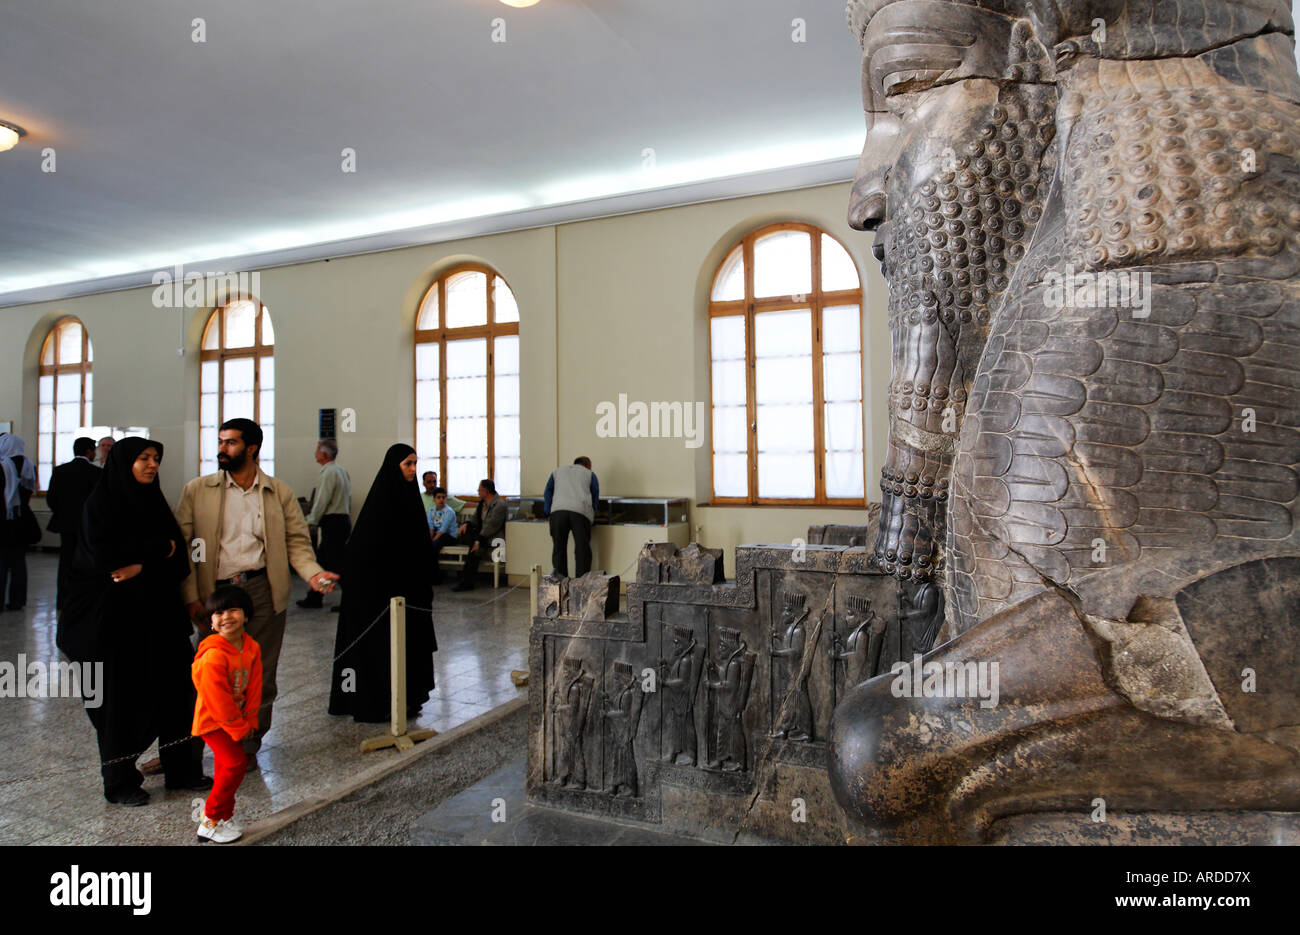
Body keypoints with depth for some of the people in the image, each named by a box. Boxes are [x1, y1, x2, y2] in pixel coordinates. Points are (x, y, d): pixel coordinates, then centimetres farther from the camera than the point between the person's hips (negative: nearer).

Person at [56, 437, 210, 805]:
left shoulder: (153, 500, 10)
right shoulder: (100, 503, -6)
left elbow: (178, 555, 3)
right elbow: (103, 555, -18)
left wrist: (143, 565, -15)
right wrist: (159, 548, -9)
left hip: (158, 613, 5)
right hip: (116, 614, -5)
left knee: (173, 687, 3)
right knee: (120, 696, 4)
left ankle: (180, 769, 15)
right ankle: (118, 781, 19)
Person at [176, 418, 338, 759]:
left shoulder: (280, 493, 7)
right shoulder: (197, 490, 6)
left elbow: (297, 541, 6)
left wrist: (312, 572, -13)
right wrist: (190, 596, -6)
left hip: (262, 592, 1)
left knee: (259, 676, 6)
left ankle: (247, 749, 24)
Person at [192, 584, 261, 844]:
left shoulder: (252, 648, -3)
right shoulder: (213, 656, -26)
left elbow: (254, 687, 3)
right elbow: (217, 699, -23)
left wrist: (249, 721, 0)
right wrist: (238, 727, -15)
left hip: (234, 719, 7)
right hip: (212, 720, -7)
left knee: (225, 764, 16)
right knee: (235, 762, -13)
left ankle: (224, 815, 29)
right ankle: (210, 822, 0)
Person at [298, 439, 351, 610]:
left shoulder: (329, 473, -15)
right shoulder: (341, 470, 14)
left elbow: (322, 501, -17)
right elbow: (348, 499, 18)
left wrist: (311, 521, -6)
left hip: (333, 523, -10)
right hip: (343, 519, 10)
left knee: (336, 564, -5)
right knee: (321, 559, 16)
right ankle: (314, 598, 25)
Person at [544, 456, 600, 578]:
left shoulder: (557, 471, 30)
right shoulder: (590, 474, 25)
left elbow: (547, 493, 22)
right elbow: (595, 497, 21)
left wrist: (549, 513, 20)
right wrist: (592, 517, 28)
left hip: (558, 510, 1)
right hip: (580, 511, -1)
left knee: (559, 548, 5)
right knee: (582, 549, 2)